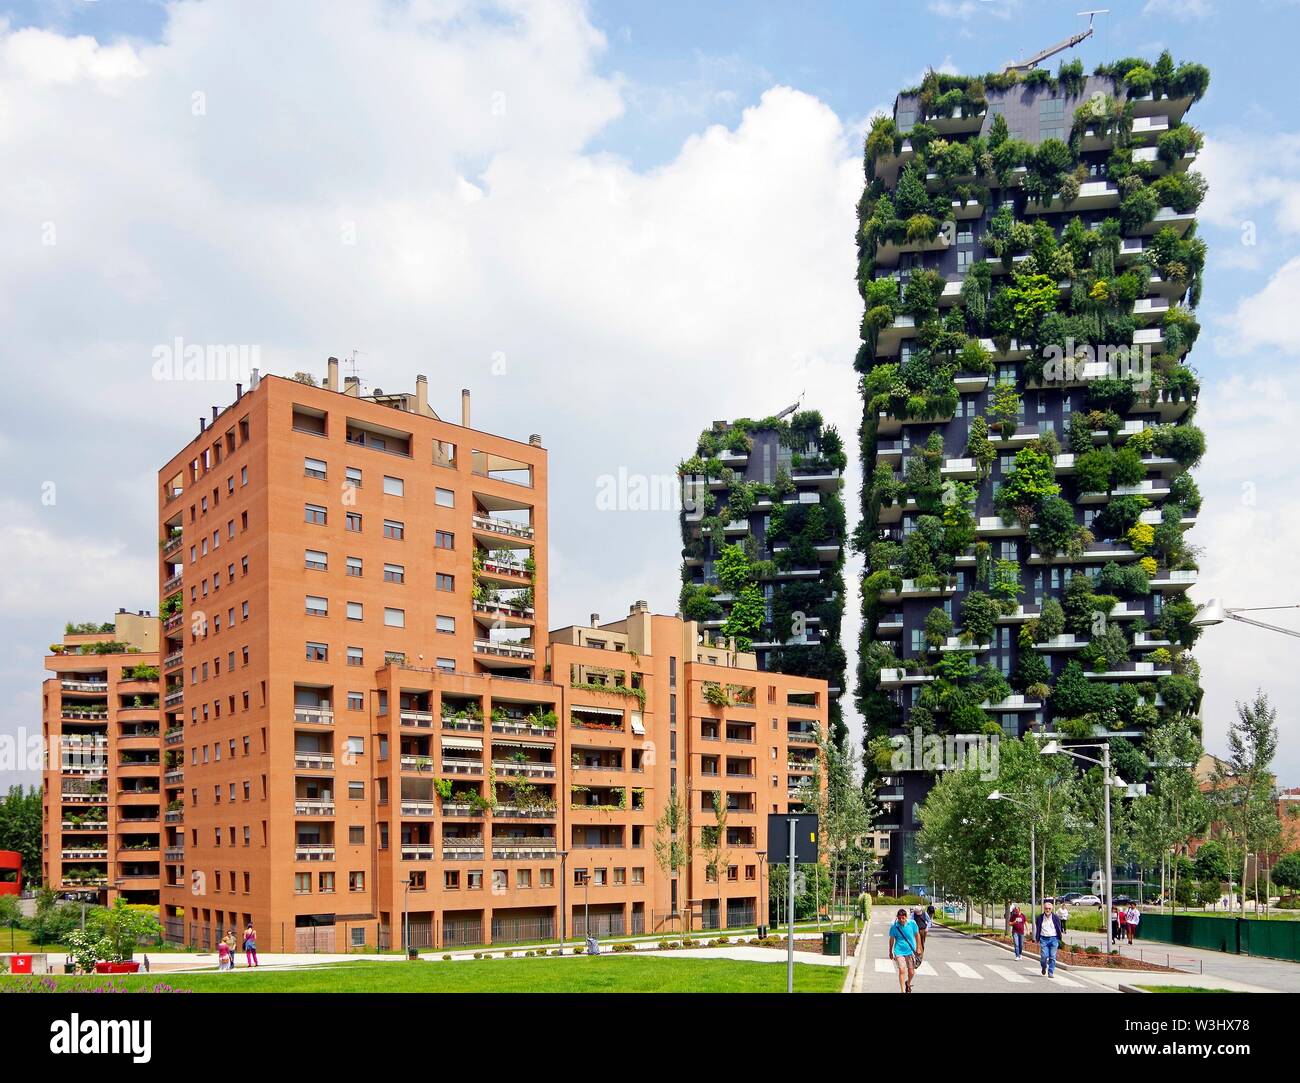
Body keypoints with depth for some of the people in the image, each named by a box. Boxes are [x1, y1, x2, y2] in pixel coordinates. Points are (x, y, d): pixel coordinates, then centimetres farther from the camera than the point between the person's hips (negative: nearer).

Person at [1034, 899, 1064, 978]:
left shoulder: (1056, 918, 4)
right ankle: (1044, 967, 23)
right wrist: (1037, 940, 8)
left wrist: (1059, 940, 7)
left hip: (1054, 939, 0)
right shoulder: (1039, 918, 5)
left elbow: (1059, 929, 10)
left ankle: (1051, 973, 6)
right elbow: (1037, 930, 11)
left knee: (1052, 957, -3)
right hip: (1043, 939, 0)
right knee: (1044, 956, -7)